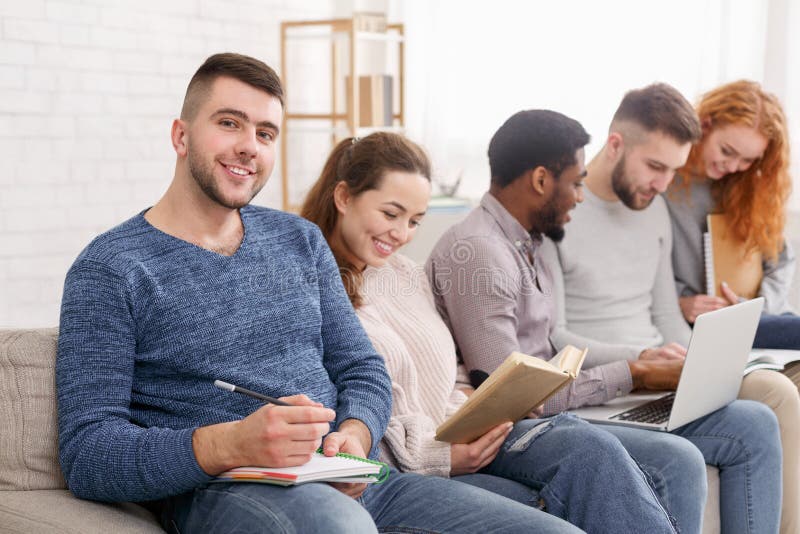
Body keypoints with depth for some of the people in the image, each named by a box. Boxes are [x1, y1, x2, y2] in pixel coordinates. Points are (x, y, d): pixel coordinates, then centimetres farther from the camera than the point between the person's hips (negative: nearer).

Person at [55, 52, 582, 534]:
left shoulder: (301, 240, 18)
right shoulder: (111, 269, 0)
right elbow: (86, 454, -7)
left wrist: (354, 435, -6)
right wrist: (231, 444, -23)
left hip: (348, 481, 6)